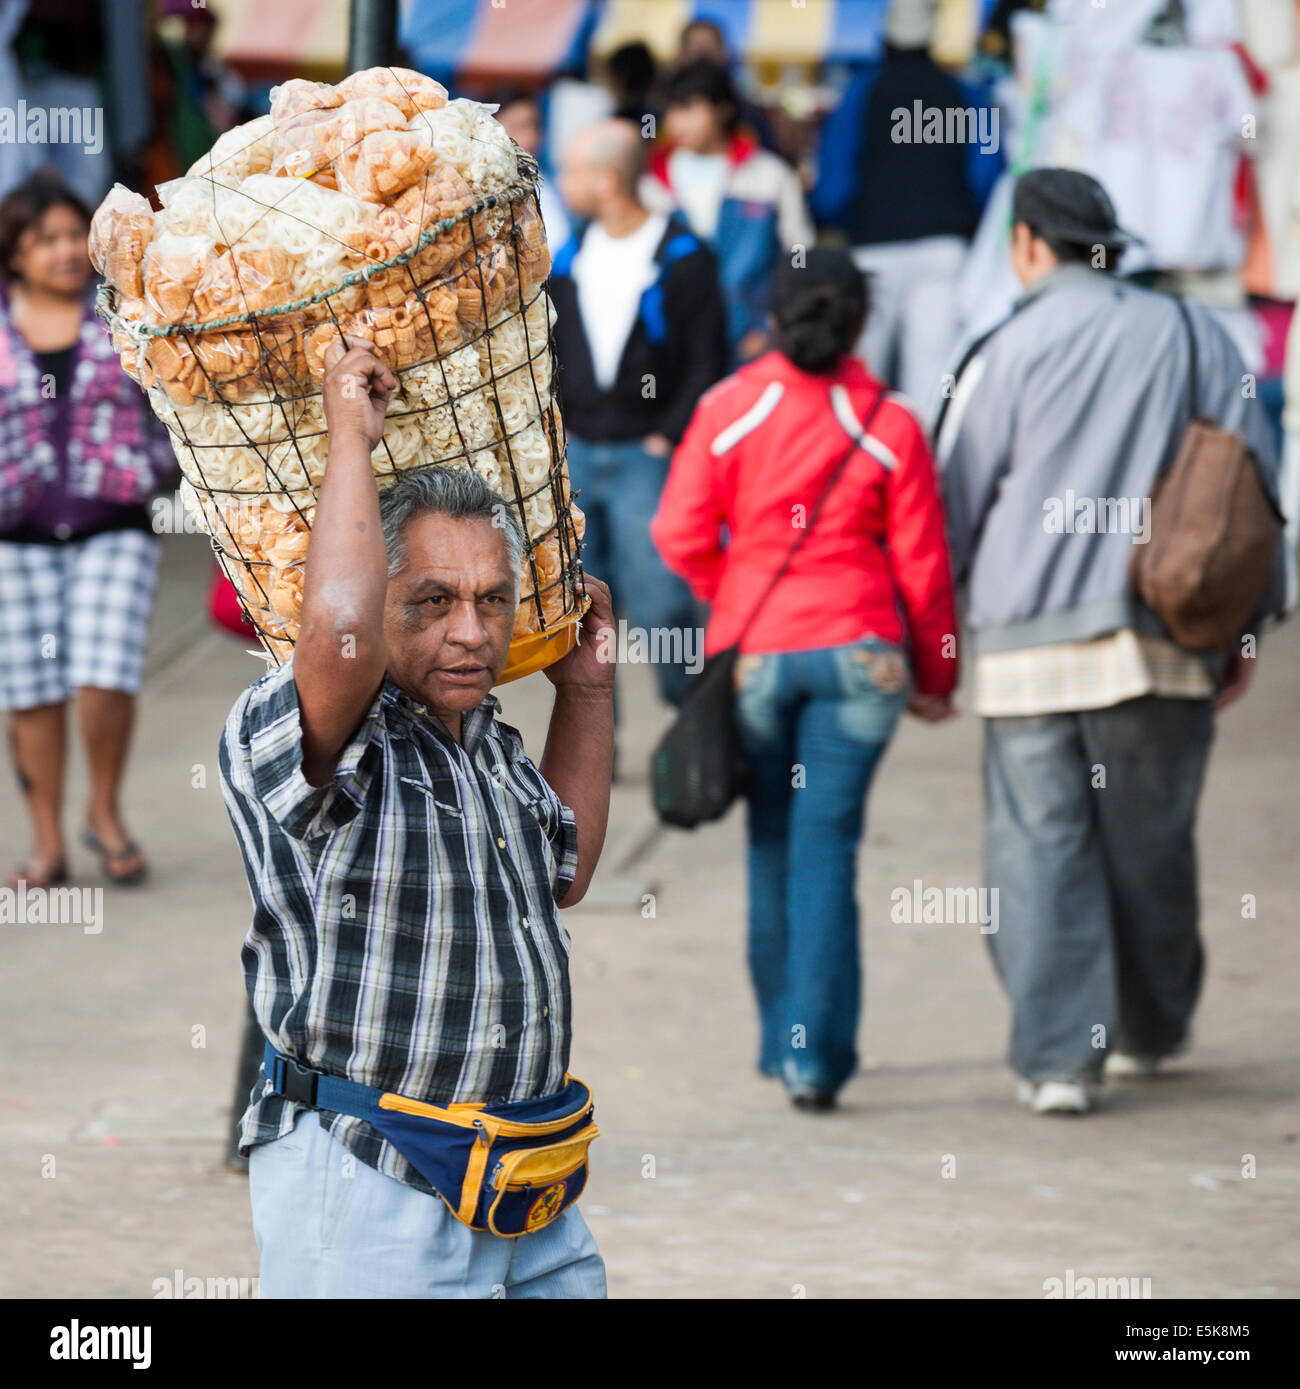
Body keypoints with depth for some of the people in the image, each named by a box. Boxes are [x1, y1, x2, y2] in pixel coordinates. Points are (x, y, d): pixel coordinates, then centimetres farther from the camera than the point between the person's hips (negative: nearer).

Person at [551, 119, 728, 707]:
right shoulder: (570, 257, 10)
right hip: (574, 454, 6)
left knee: (659, 601, -10)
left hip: (645, 456, -6)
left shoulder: (681, 257, -7)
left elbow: (707, 361, -7)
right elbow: (548, 351, 18)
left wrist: (668, 436, -12)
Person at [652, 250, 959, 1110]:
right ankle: (815, 1052, -9)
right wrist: (936, 675, 12)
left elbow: (681, 534, -5)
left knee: (774, 841, 15)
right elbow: (922, 561, 0)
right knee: (826, 845, -1)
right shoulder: (889, 426, -4)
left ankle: (783, 1039, 23)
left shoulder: (730, 408, -3)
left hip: (754, 650, 1)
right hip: (858, 651, -1)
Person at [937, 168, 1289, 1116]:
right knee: (1151, 841, 15)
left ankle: (1057, 1055, -8)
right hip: (1160, 639, 3)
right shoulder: (1196, 338, 6)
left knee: (1039, 844, -1)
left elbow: (955, 500, 2)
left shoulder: (1011, 351, -2)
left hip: (1029, 639, -3)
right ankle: (1149, 1030, 28)